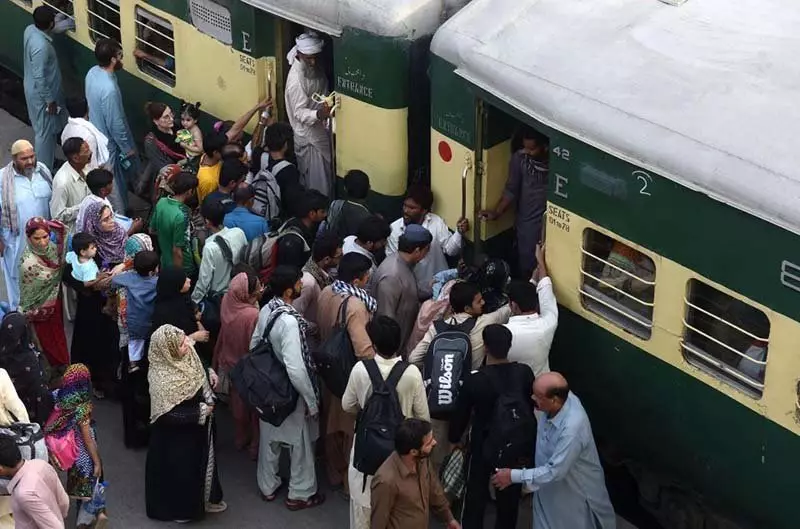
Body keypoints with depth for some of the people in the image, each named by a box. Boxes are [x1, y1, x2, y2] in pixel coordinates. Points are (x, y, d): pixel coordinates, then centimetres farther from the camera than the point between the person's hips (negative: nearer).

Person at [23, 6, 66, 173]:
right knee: (45, 131, 7)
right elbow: (39, 78, -30)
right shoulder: (41, 46, -35)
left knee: (42, 128, 26)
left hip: (33, 89, 9)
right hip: (41, 94, -9)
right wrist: (50, 100, -20)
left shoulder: (30, 29, -8)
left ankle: (46, 159, 45)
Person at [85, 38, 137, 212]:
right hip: (108, 142, -9)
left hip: (95, 133, 9)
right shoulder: (109, 89, -38)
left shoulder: (92, 72, -10)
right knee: (114, 184, 12)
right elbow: (115, 125, -28)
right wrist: (127, 148, -13)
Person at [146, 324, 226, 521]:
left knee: (201, 462, 26)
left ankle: (203, 499, 48)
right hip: (176, 438, -8)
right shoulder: (162, 381, -36)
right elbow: (168, 416, -31)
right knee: (181, 469, 13)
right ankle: (178, 508, 37)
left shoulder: (184, 357, -12)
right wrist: (200, 412, -26)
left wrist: (209, 373, -7)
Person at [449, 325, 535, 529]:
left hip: (483, 444, -2)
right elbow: (532, 406, -1)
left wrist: (455, 439, 7)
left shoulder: (474, 380, -25)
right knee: (510, 494, 20)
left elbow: (461, 414, -11)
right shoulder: (524, 373, -17)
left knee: (476, 492, 16)